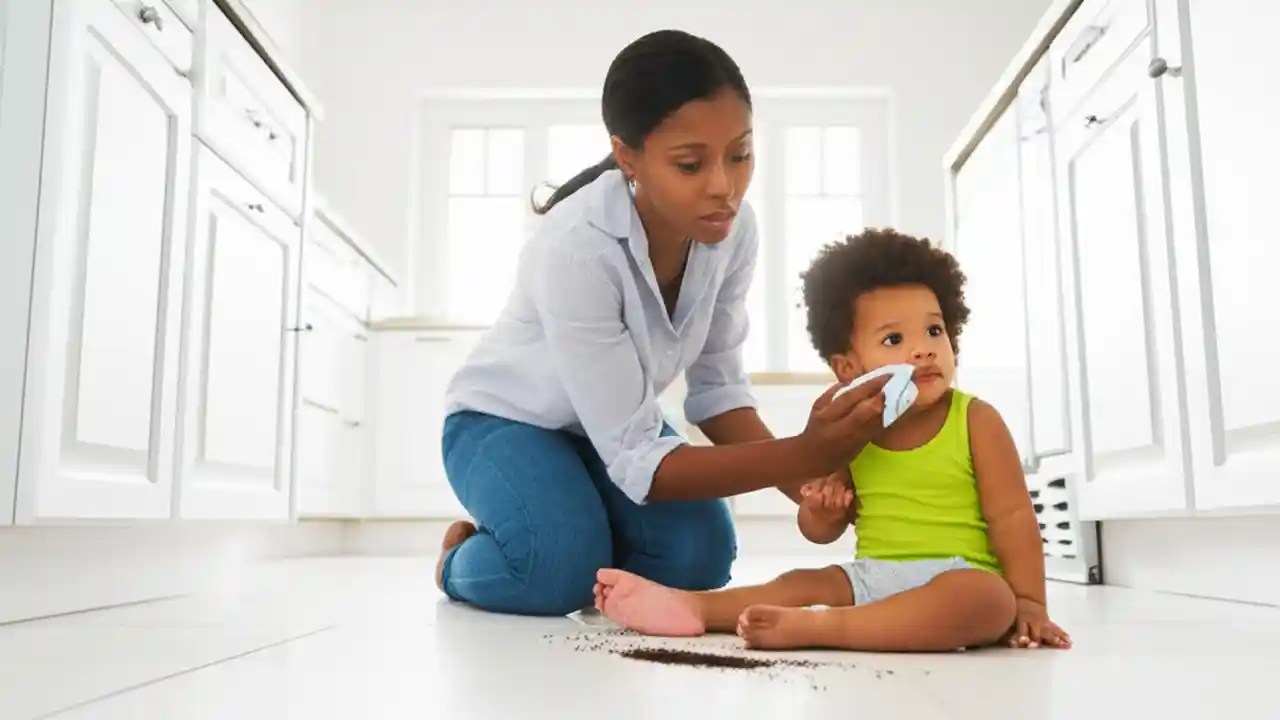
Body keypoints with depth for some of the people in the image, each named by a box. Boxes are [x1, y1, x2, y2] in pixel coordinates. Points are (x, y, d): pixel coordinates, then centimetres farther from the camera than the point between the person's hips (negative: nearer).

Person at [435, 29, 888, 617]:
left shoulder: (732, 228, -19)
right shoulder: (576, 248, -37)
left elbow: (717, 386, -9)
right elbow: (637, 460, -36)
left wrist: (802, 477, -27)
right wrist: (803, 455, -47)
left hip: (616, 424, 5)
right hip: (506, 421, -4)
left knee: (699, 557, -19)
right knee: (562, 573, -29)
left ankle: (588, 554, 12)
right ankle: (464, 559, 5)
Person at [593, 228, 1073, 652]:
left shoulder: (975, 422, -5)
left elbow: (1012, 517, -6)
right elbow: (824, 531, 14)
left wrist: (1028, 602, -14)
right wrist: (821, 509, -10)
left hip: (964, 578, -5)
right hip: (873, 576, 5)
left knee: (990, 600, -33)